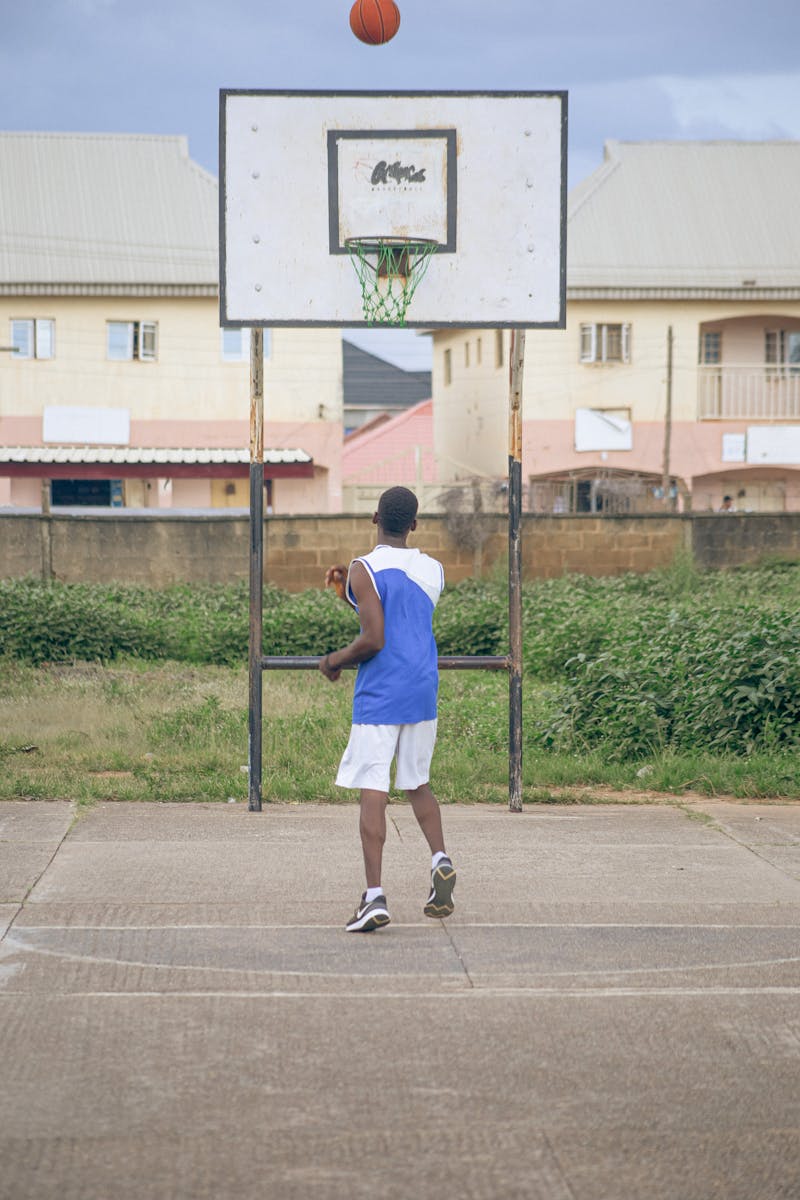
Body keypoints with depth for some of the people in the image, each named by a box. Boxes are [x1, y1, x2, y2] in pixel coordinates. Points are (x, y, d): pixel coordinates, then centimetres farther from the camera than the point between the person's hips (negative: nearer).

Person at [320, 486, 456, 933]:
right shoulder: (434, 570, 8)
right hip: (423, 694, 6)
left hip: (379, 695, -6)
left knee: (373, 793, -5)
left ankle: (375, 897, -11)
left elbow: (373, 640, -17)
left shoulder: (366, 570, -10)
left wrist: (335, 660, 0)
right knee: (419, 784, 21)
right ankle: (440, 859, -1)